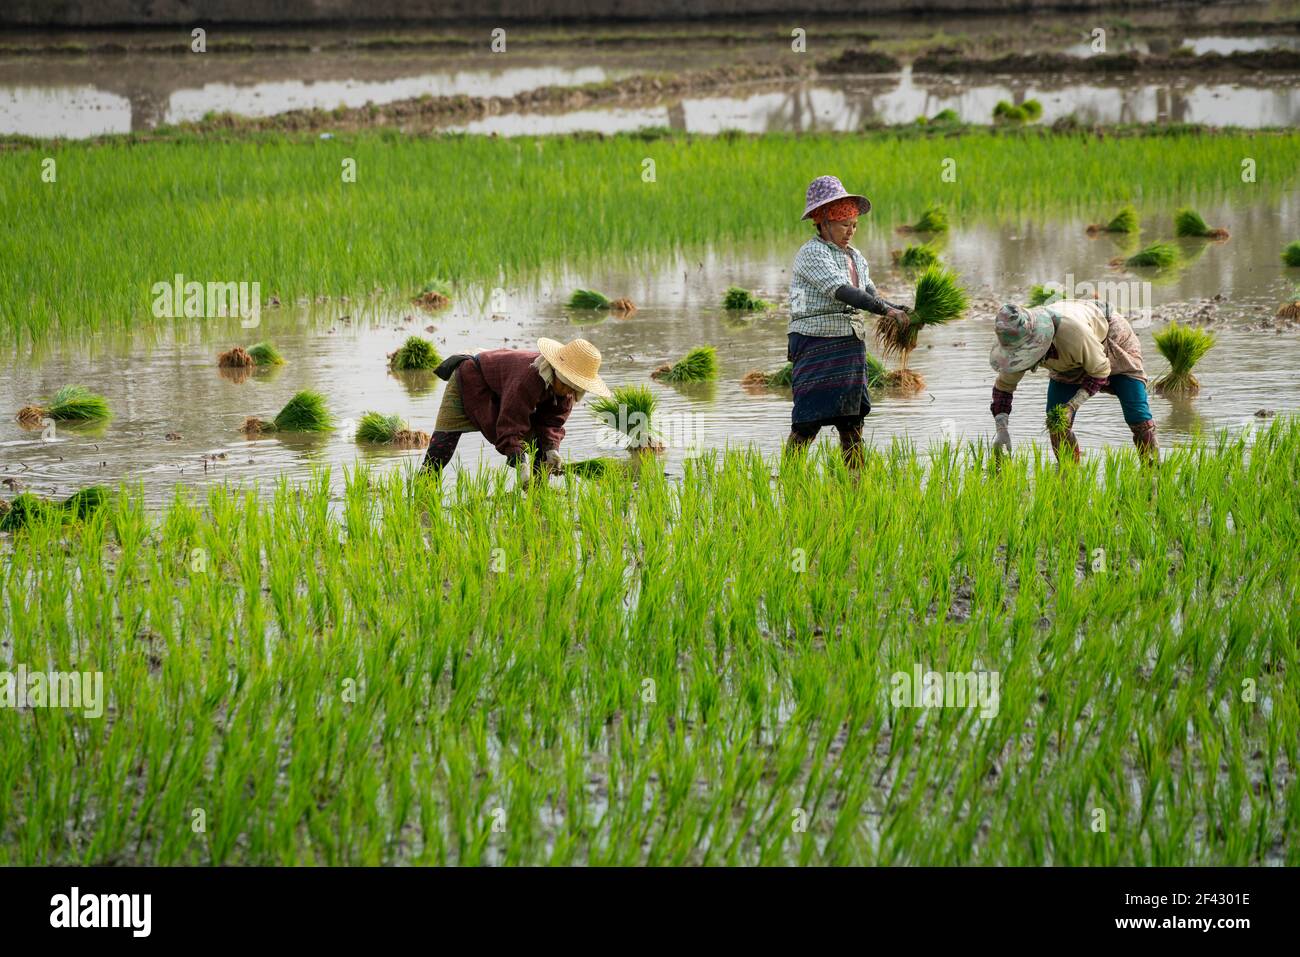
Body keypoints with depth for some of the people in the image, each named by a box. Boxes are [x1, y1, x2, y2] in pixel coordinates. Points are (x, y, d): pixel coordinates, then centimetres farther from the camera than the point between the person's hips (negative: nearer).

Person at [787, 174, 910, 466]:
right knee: (808, 422, -10)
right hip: (817, 344, -8)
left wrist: (904, 312, -9)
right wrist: (888, 311, -26)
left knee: (852, 421, 9)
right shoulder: (812, 253, -10)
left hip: (850, 344, 8)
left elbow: (870, 296, 10)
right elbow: (842, 292, -22)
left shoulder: (855, 257, 16)